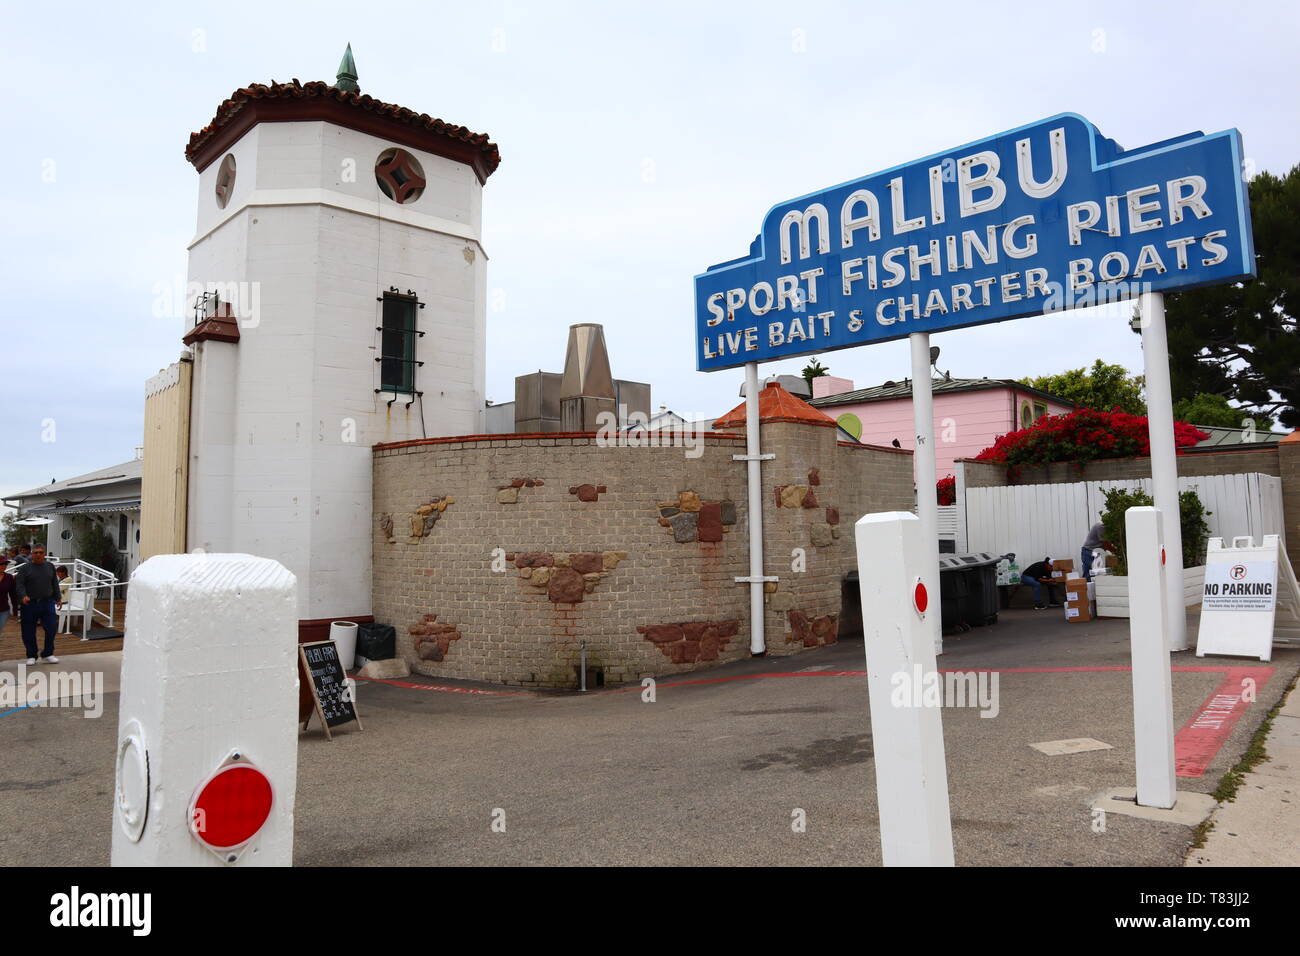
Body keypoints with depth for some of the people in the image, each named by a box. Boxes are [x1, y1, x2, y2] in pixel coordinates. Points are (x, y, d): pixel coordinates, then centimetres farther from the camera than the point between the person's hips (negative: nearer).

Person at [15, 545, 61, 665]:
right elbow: (19, 584, -9)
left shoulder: (50, 567, 12)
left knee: (52, 628, -5)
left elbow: (55, 584, 17)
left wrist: (58, 598, 14)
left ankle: (47, 655, 8)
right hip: (30, 604, -2)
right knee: (29, 632, 5)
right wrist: (23, 596, -26)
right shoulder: (25, 568, 0)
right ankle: (31, 656, 20)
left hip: (47, 602, 2)